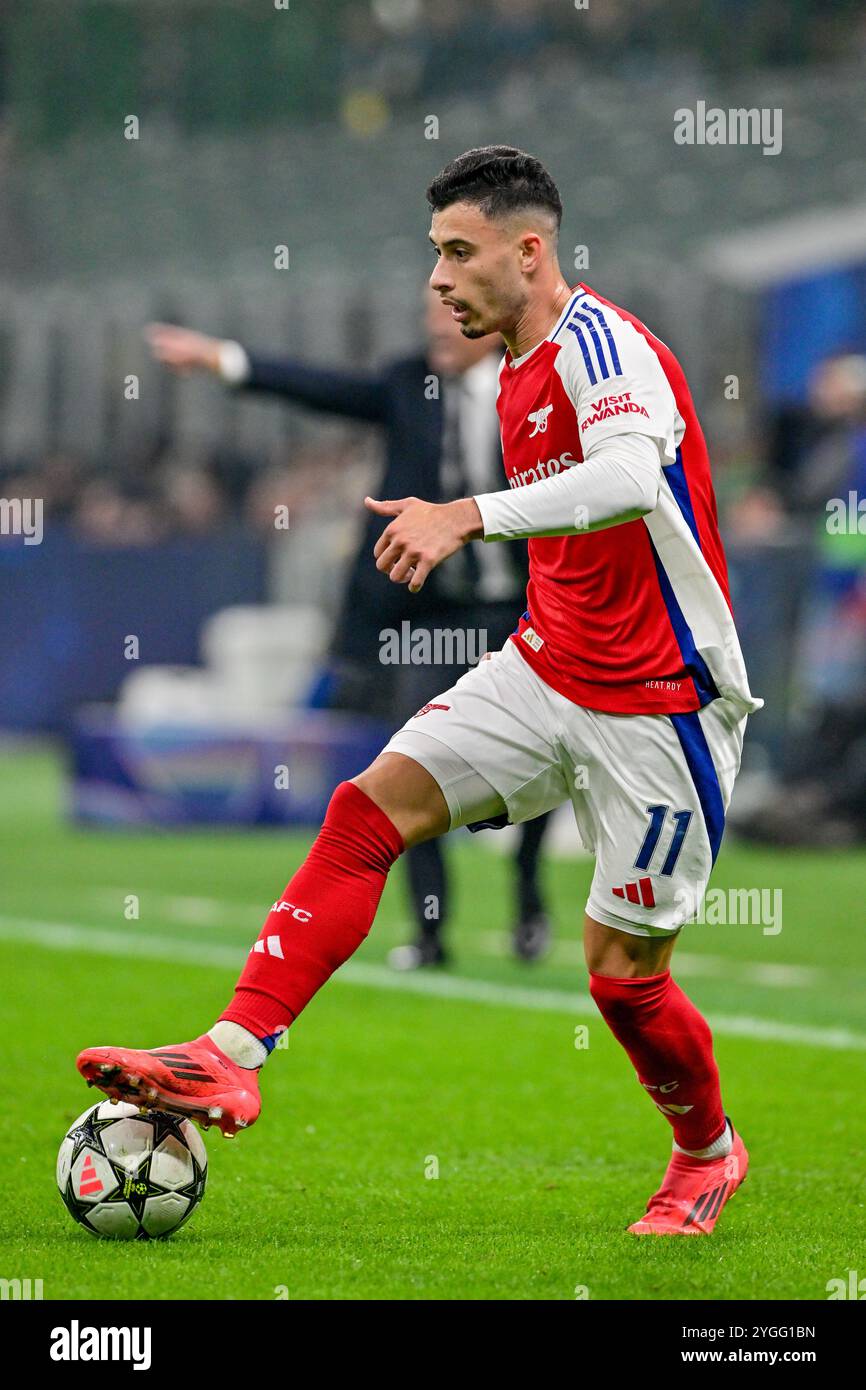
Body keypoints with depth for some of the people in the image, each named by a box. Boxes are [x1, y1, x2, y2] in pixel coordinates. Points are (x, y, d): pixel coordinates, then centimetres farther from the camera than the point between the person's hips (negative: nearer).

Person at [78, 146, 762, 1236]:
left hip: (656, 708, -8)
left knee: (622, 970, -2)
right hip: (544, 670, 8)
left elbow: (633, 476, -39)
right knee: (369, 808, -11)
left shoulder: (597, 340, -18)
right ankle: (230, 1056, -17)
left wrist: (469, 515, -47)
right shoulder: (519, 374, 11)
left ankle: (709, 1154, 26)